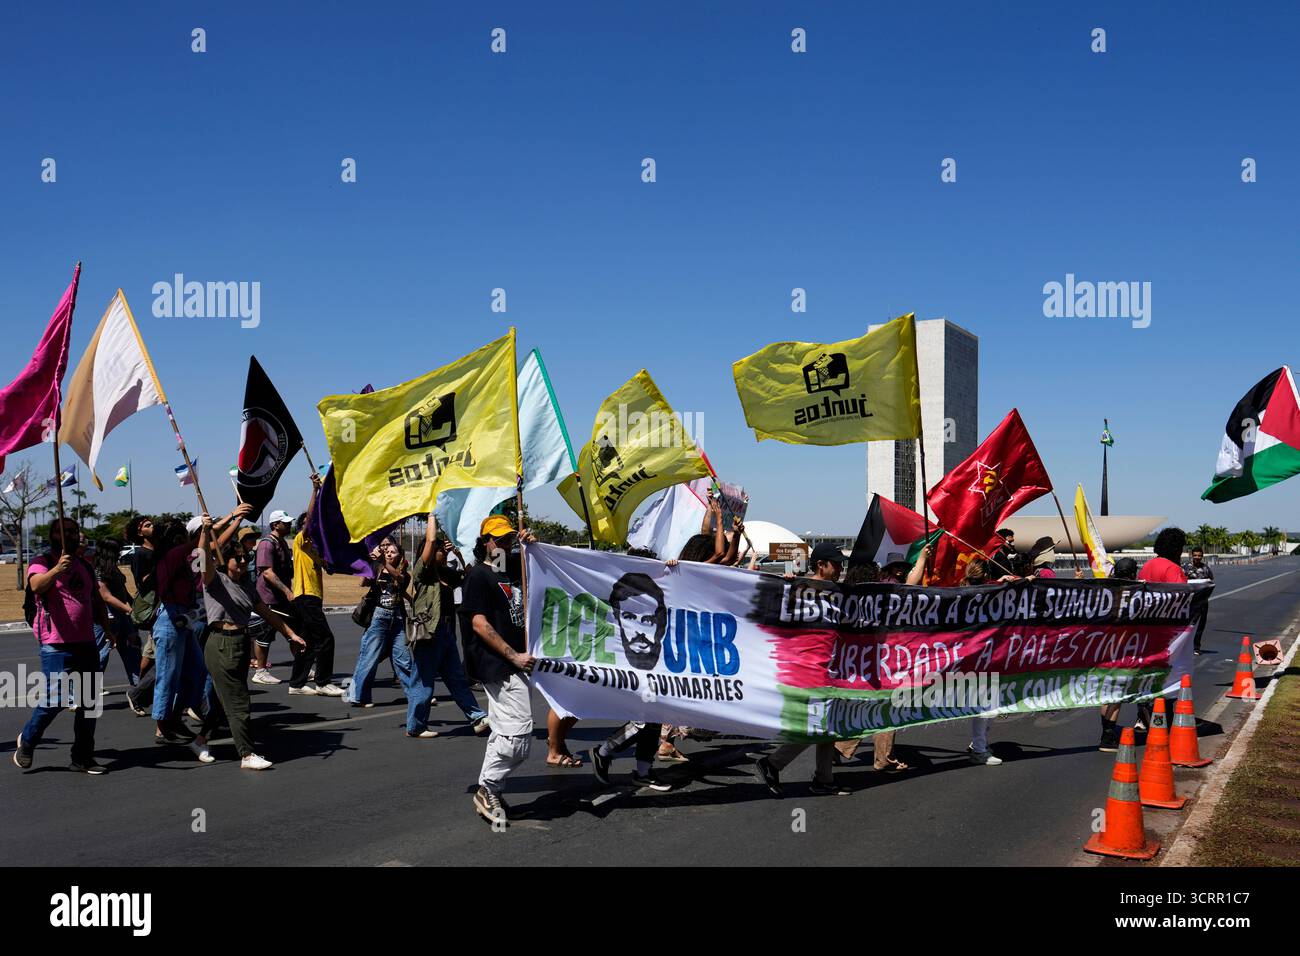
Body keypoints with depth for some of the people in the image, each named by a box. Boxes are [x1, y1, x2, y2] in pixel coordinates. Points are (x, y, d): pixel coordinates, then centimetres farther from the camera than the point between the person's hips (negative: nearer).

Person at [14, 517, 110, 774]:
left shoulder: (84, 566, 17)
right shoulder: (42, 563, -3)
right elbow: (37, 585, -27)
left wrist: (109, 630, 21)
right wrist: (57, 570, -45)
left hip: (86, 643, 7)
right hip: (56, 645, -6)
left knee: (89, 699, 5)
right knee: (54, 699, -10)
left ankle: (83, 757, 14)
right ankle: (27, 741, 16)